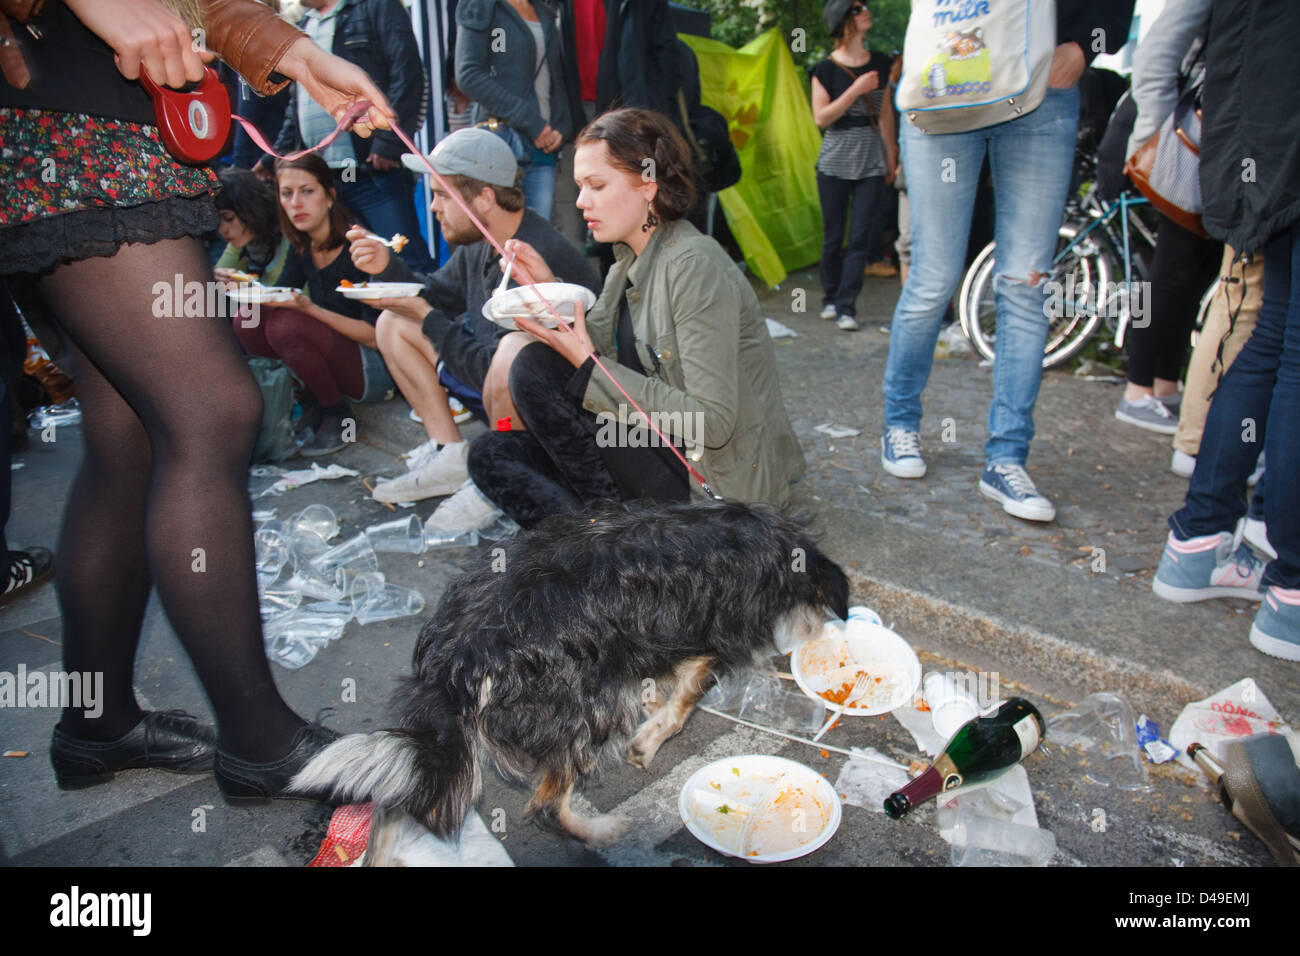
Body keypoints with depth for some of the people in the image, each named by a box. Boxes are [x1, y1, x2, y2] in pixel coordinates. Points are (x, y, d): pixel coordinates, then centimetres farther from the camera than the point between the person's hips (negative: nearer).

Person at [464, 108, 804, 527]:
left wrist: (587, 366, -23)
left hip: (721, 485, -9)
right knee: (491, 453, 3)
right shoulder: (630, 264, 9)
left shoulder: (696, 266, -19)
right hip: (661, 449, 9)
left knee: (536, 368, -17)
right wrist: (549, 289, -3)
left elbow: (712, 422, -25)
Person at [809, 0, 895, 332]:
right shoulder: (826, 69, -2)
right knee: (833, 237, 4)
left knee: (860, 238, -6)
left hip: (872, 163, 2)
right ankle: (830, 298, 22)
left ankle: (846, 307, -5)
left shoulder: (881, 64, 9)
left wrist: (891, 155, 12)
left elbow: (886, 114, 14)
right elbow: (820, 118, -9)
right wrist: (856, 90, -16)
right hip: (835, 163, -2)